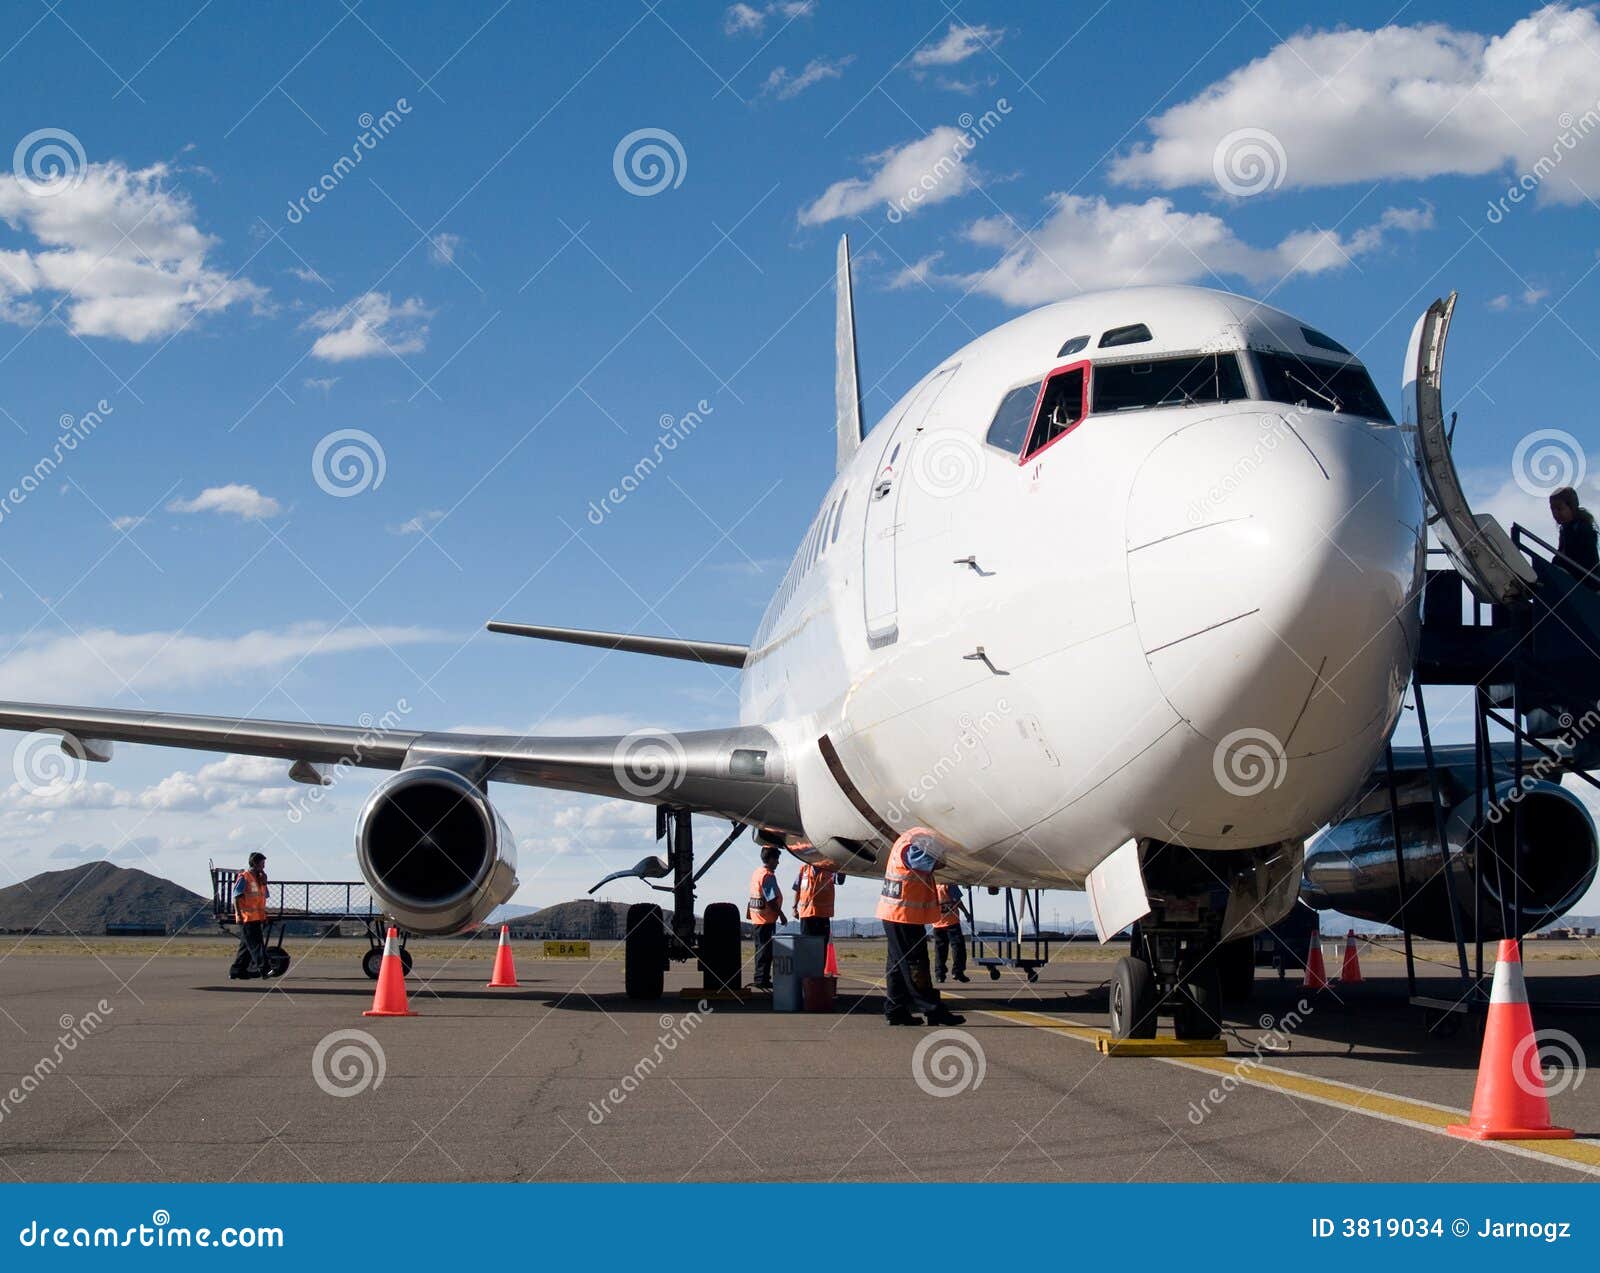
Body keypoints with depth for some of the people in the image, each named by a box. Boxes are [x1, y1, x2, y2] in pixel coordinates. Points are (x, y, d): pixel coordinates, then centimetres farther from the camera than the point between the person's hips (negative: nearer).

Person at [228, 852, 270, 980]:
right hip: (247, 918, -8)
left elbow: (264, 896, 23)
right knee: (256, 945, -12)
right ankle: (263, 968, -18)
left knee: (247, 945, 11)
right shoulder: (243, 877, -6)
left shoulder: (260, 878, 17)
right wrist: (238, 914, -16)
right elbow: (236, 897, -9)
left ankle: (236, 971, 17)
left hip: (258, 917, 8)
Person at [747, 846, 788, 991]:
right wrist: (781, 915, -13)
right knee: (766, 951, -5)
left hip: (756, 918, 10)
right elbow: (771, 900, -21)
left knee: (761, 950, 16)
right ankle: (762, 980, -3)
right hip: (766, 919, -10)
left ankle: (761, 979, 22)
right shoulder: (768, 875, -17)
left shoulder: (757, 872, 13)